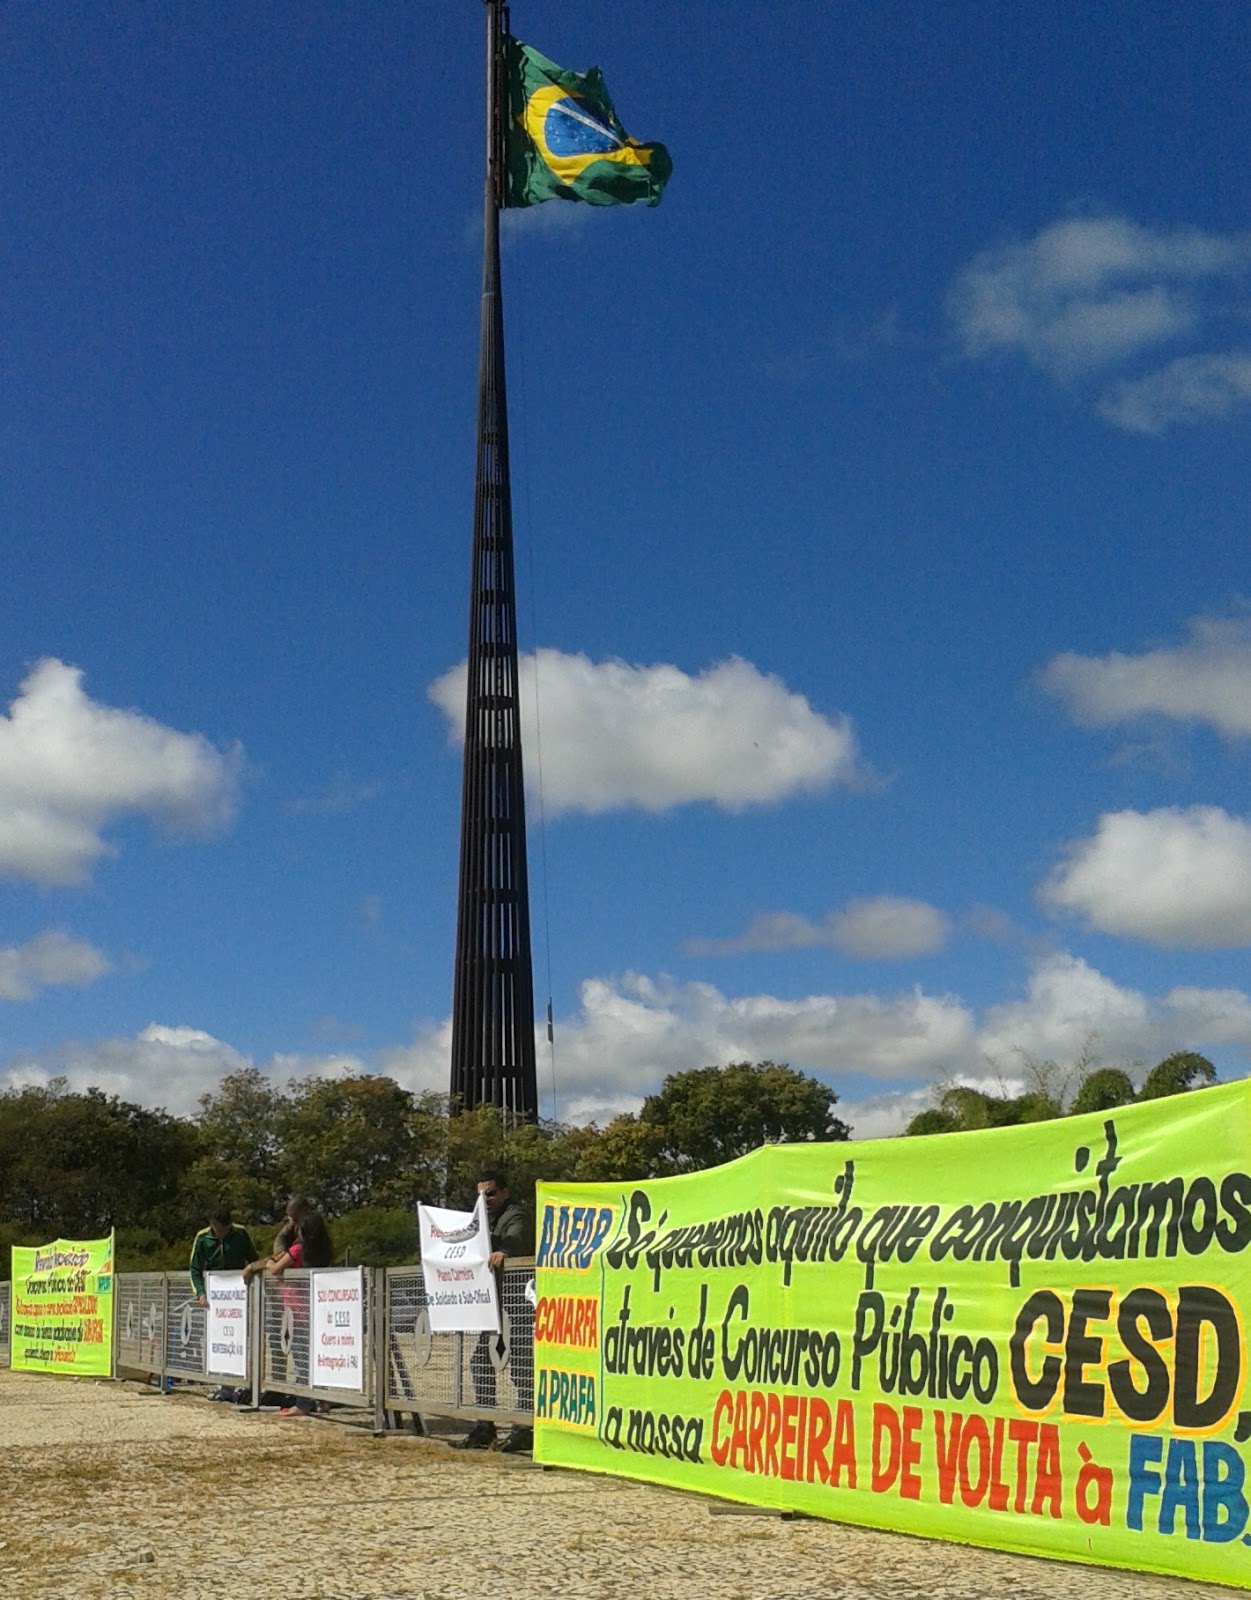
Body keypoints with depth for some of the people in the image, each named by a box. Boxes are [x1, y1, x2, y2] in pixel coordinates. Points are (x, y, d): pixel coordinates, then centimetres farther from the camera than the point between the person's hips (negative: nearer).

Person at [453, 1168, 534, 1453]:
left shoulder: (515, 1216, -9)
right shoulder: (485, 1218, 21)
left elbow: (516, 1241, -30)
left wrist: (502, 1252, -51)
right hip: (491, 1301, 10)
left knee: (519, 1363, -8)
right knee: (480, 1360, 10)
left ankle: (523, 1430, -4)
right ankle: (484, 1429, 17)